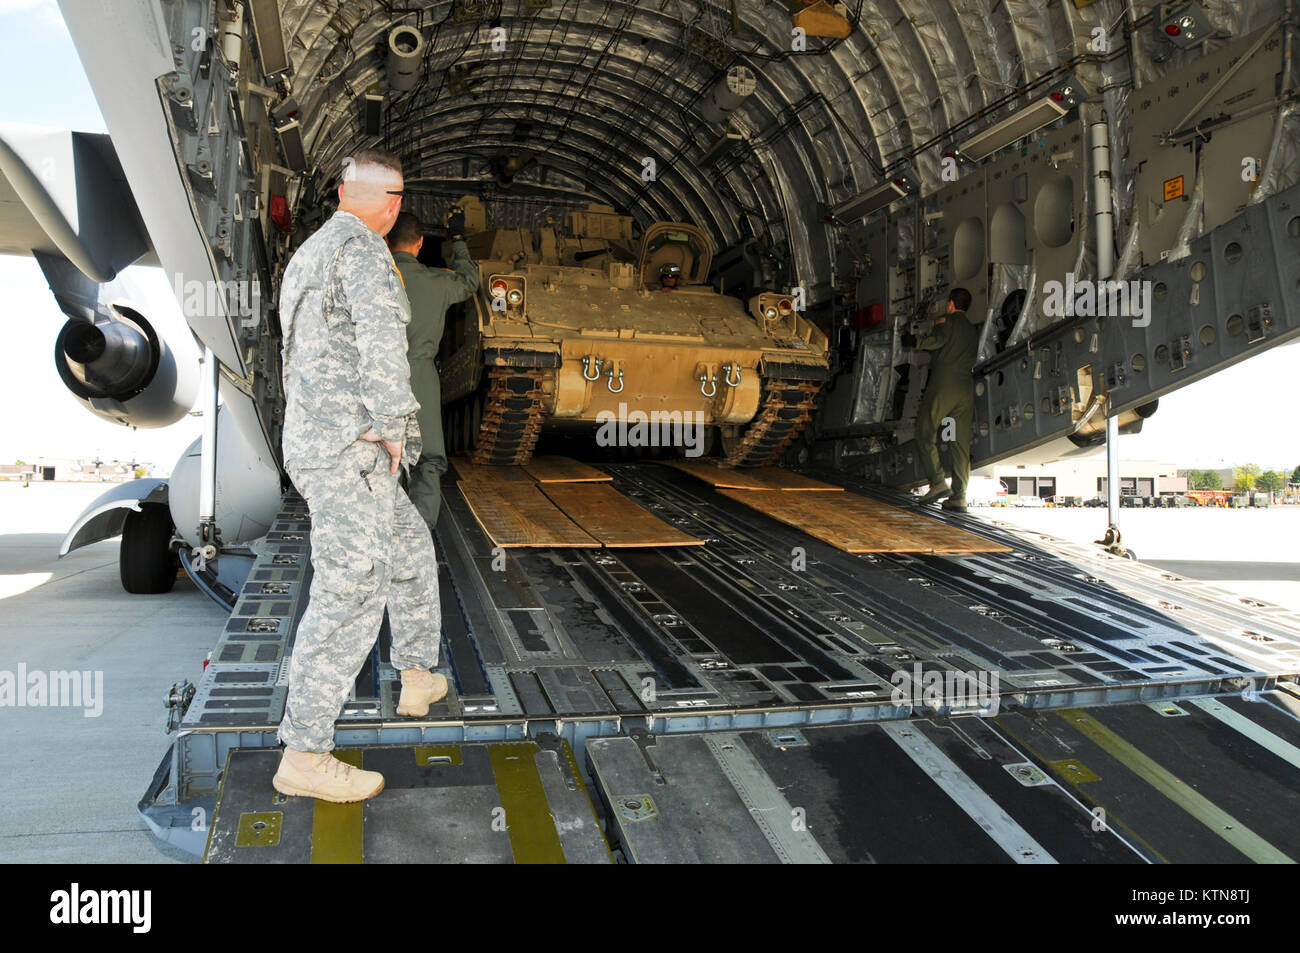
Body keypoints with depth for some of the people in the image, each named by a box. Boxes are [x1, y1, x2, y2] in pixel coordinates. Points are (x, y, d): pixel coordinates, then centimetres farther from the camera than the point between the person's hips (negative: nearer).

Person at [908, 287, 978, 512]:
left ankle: (938, 483, -12)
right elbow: (972, 359, 20)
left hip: (942, 385, -6)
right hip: (966, 388, 6)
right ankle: (959, 496, -3)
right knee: (961, 443, 2)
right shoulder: (973, 330, 23)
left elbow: (939, 339, -18)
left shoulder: (946, 320, 2)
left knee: (925, 436, 1)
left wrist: (915, 341, -3)